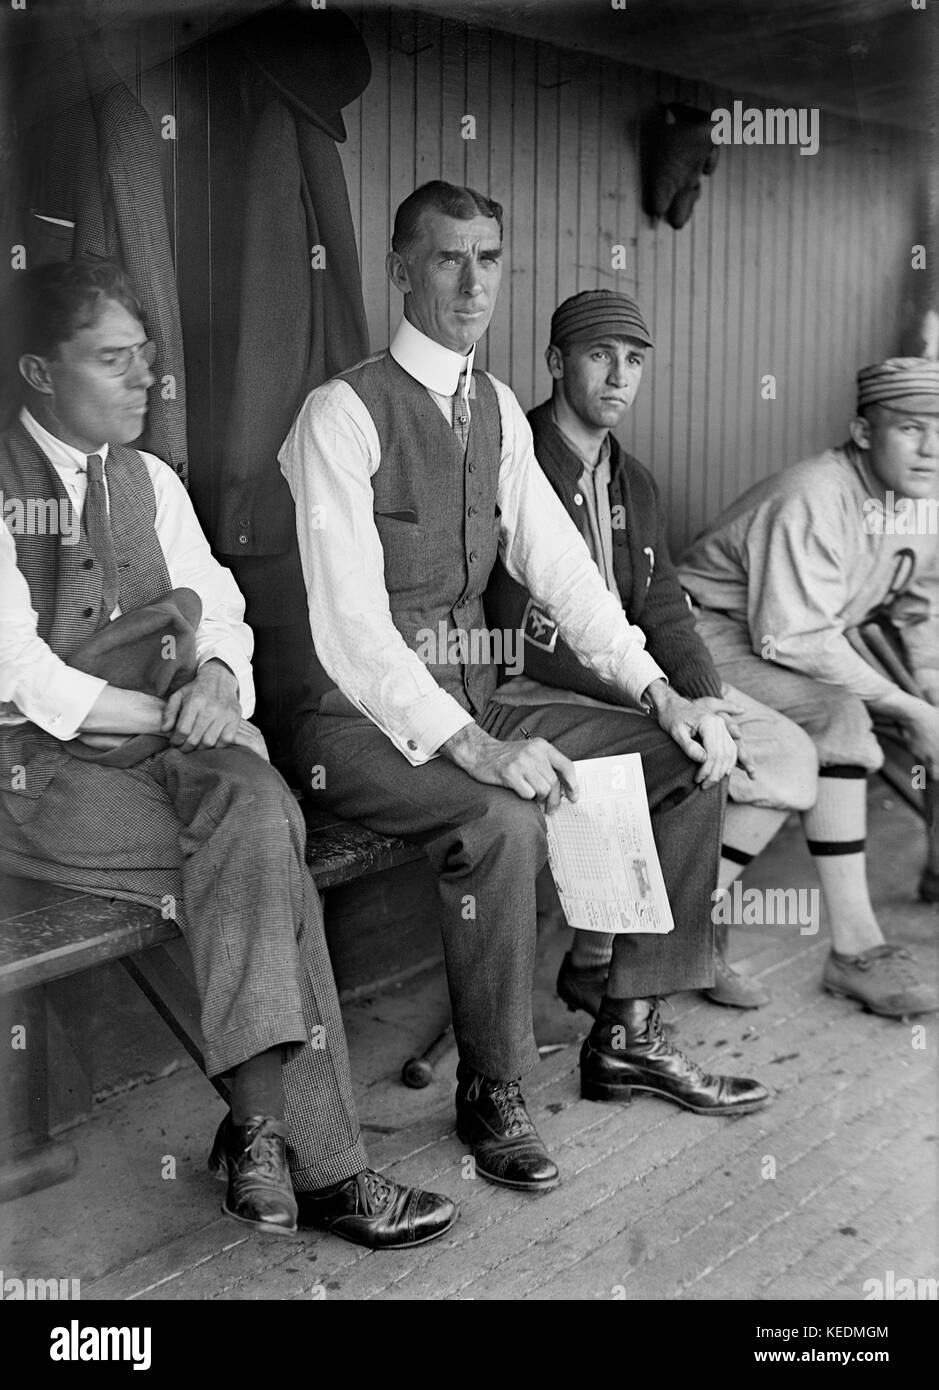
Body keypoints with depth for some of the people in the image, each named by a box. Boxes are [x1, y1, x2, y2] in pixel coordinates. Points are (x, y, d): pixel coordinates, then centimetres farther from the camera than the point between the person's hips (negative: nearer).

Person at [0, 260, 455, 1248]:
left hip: (156, 747, 5)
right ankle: (318, 1165, -22)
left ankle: (261, 1127, -23)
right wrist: (174, 713, -12)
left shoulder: (150, 483, 16)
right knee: (263, 850, -27)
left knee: (252, 812, -29)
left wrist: (217, 678, -13)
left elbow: (219, 617, 12)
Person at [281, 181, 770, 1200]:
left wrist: (657, 690, -4)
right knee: (504, 819, -34)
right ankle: (493, 1093, -10)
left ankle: (627, 1036, 9)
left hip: (471, 705, 8)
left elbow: (557, 562, 9)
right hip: (362, 722, -7)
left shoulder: (495, 409, 10)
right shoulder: (342, 413, -13)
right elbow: (349, 622, -22)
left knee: (695, 756, -1)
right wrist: (469, 745, -32)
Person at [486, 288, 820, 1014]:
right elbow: (532, 636, -22)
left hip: (633, 683, 8)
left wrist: (706, 696, -11)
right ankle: (595, 963, -8)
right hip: (528, 691, -8)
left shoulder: (635, 483, 14)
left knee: (788, 755, -1)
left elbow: (664, 611, 10)